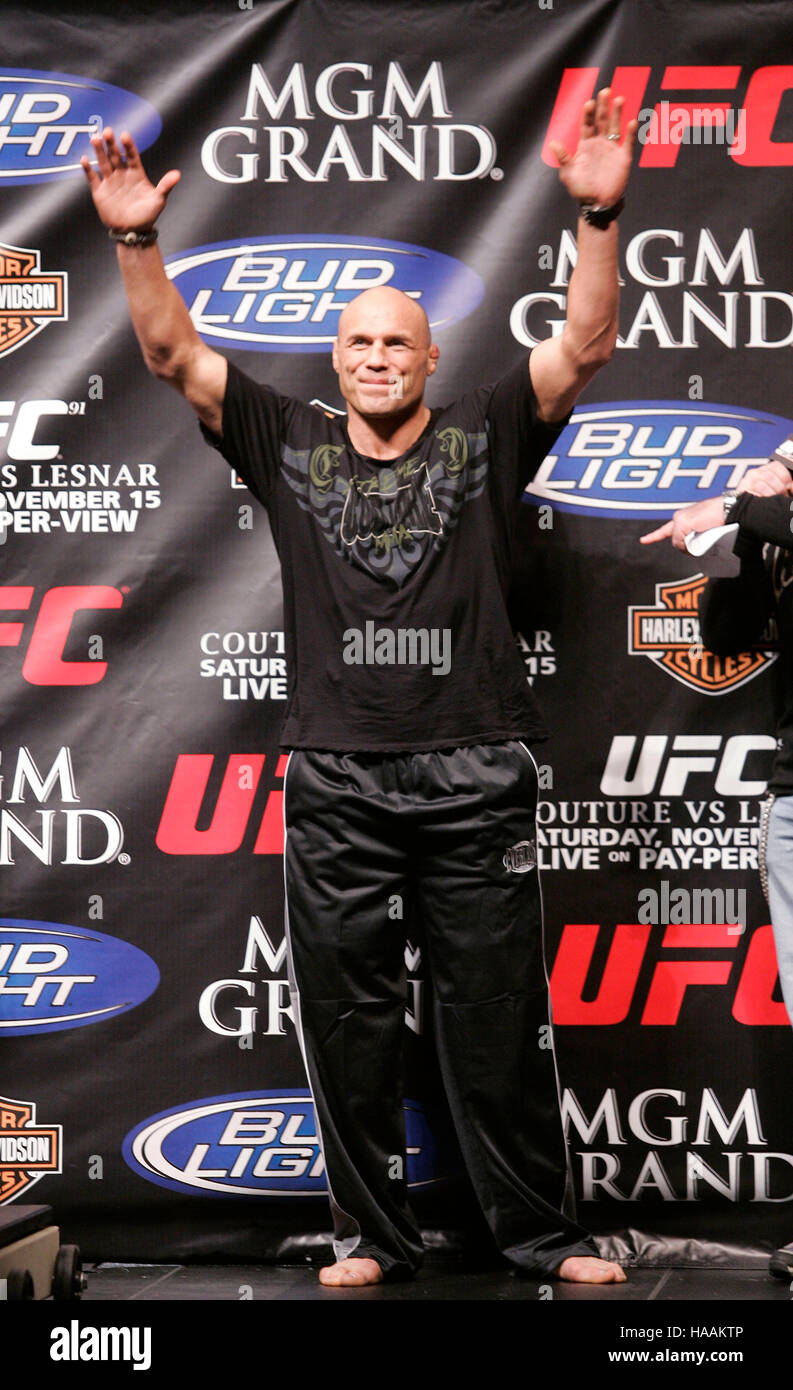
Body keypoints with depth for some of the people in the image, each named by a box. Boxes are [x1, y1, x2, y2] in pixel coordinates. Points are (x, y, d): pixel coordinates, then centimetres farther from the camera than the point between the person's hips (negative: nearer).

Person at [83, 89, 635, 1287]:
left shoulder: (484, 439, 8)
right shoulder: (292, 447, 11)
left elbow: (585, 348, -2)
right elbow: (174, 355, 5)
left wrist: (599, 217, -16)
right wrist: (137, 240, -9)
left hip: (478, 778, -1)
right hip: (338, 784, 2)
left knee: (501, 1019, 5)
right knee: (348, 1019, 7)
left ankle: (542, 1232, 16)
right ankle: (375, 1235, 19)